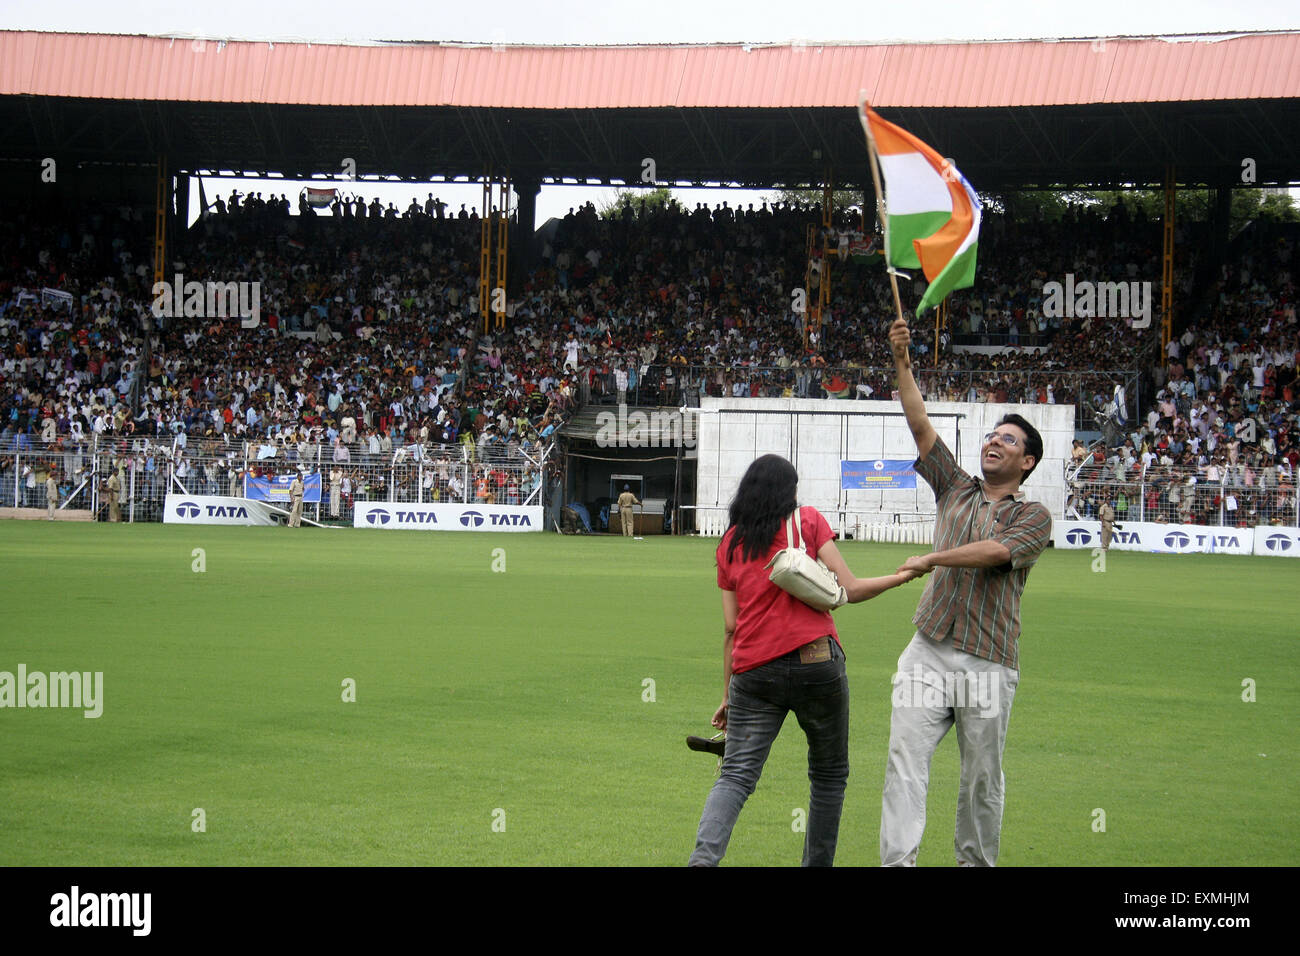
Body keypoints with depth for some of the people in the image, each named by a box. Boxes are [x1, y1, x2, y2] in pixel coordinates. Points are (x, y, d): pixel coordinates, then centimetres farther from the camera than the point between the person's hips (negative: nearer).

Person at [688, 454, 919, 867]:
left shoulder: (730, 542, 15)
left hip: (752, 672, 3)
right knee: (829, 774, 15)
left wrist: (728, 694, 19)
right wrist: (900, 577, 18)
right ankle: (817, 863, 16)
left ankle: (703, 857, -27)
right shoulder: (808, 520, 5)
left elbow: (730, 627, 13)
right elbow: (849, 590, 1)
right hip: (815, 662, -3)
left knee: (736, 775, -3)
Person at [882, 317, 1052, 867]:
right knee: (906, 761, -10)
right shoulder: (956, 490, 17)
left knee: (982, 778, 4)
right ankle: (896, 864, -16)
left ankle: (975, 865, 16)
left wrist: (933, 559, -15)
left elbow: (996, 550, -15)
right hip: (929, 652, 3)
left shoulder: (1033, 516, 5)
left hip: (988, 663, -3)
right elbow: (921, 425, 9)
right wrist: (902, 364, 0)